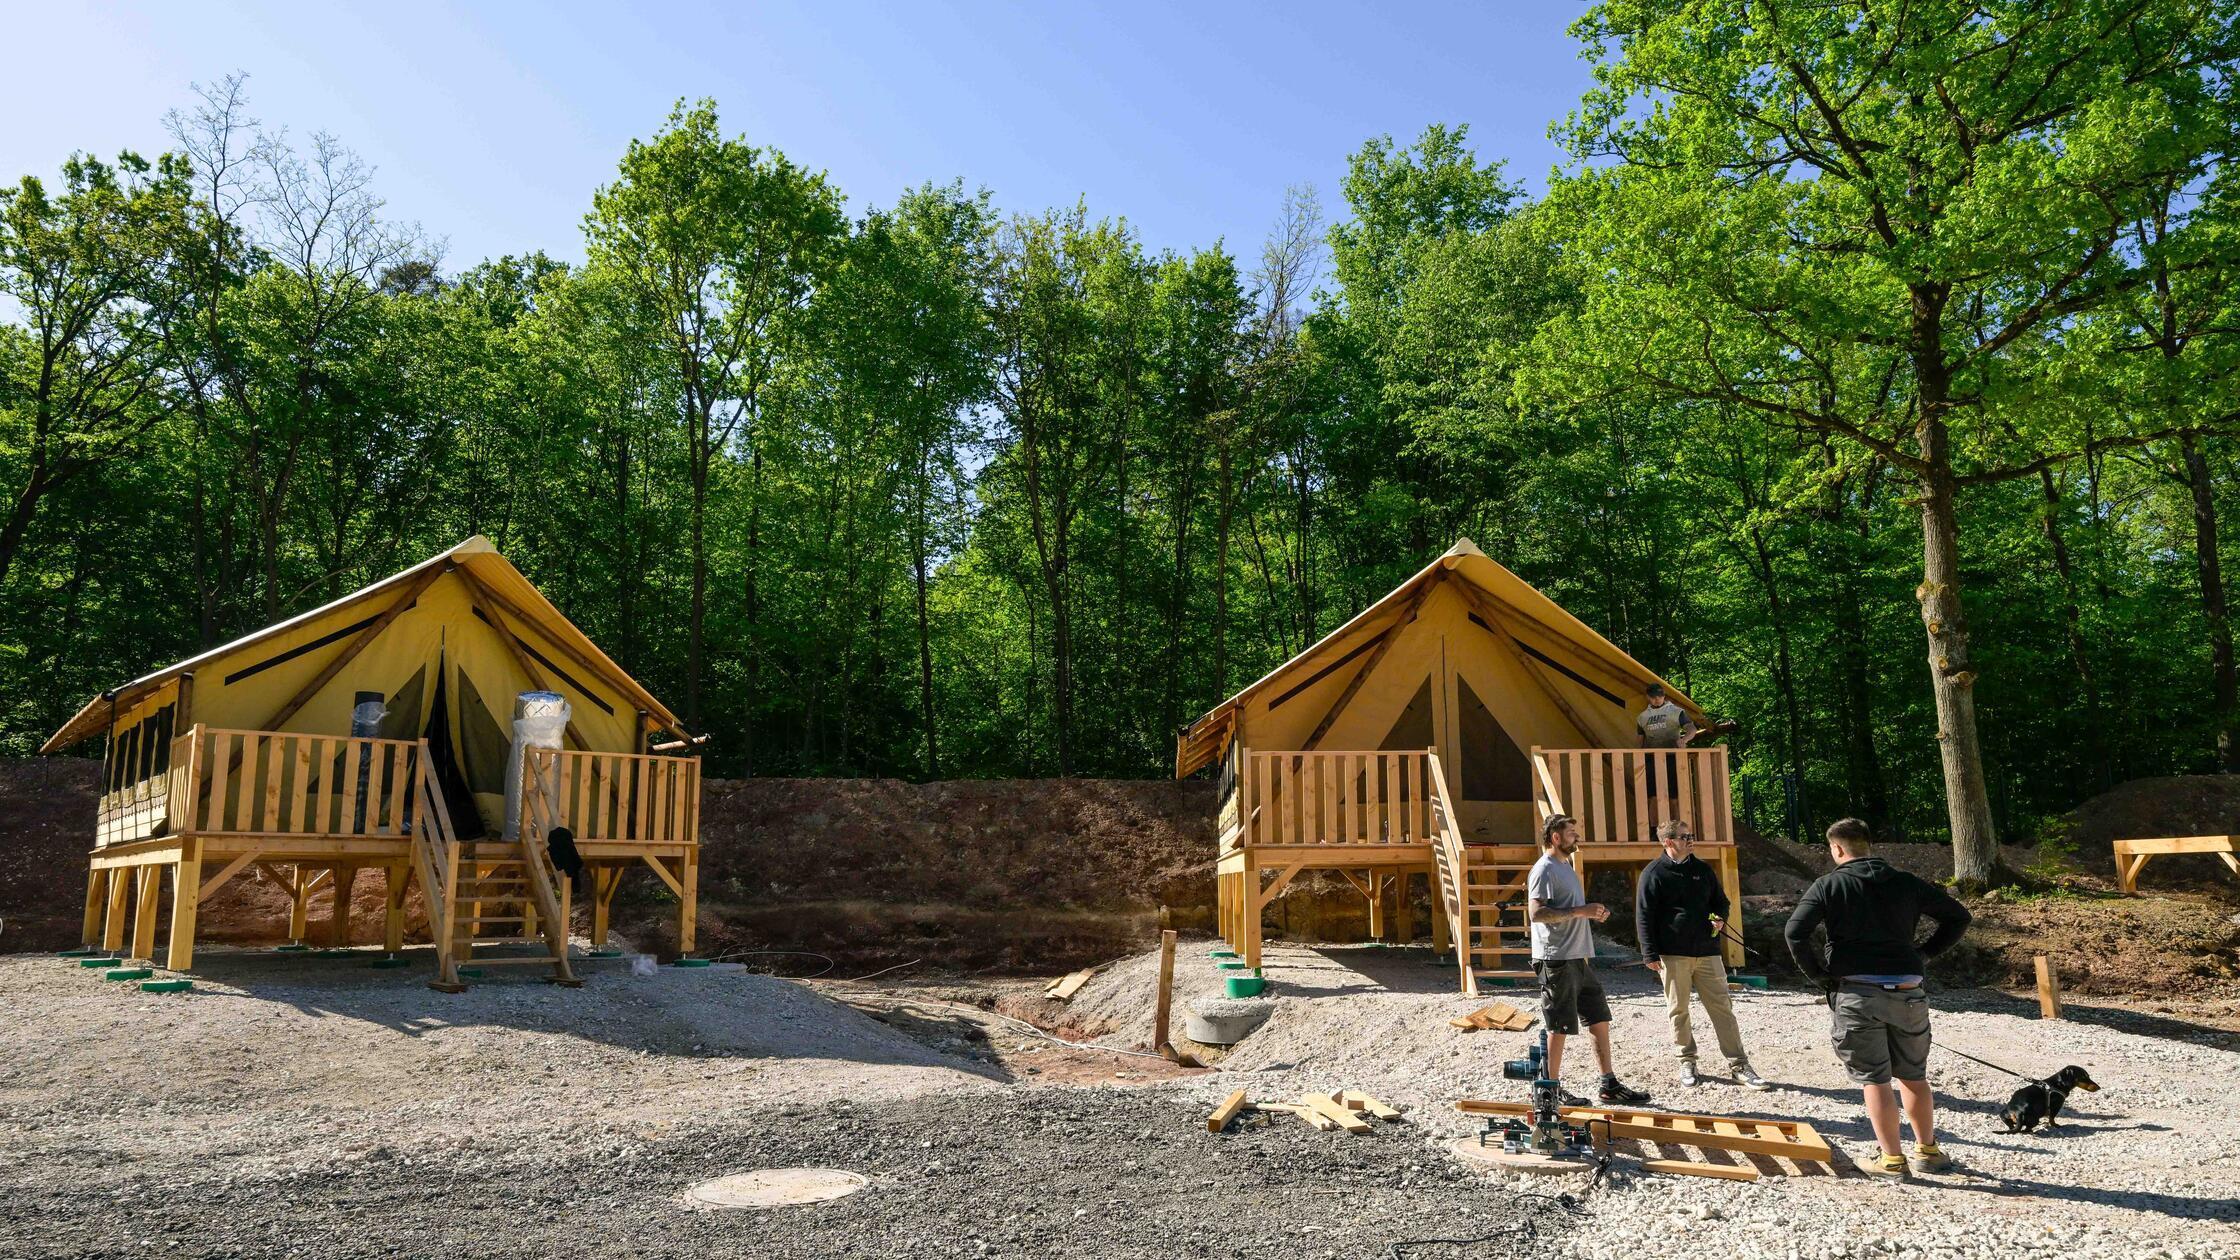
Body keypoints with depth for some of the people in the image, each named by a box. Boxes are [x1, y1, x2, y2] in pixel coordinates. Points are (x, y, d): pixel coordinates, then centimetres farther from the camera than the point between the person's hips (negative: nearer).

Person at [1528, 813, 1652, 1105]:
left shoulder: (1566, 868, 19)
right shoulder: (1544, 870, -12)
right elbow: (1536, 913, -23)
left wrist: (1594, 913, 9)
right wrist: (1579, 911, -23)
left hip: (1580, 958, 10)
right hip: (1558, 960, -10)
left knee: (1600, 1020, 12)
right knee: (1558, 1027, -2)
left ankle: (1610, 1085, 20)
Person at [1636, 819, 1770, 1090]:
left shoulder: (1703, 870, 12)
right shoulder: (1654, 874, -2)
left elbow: (1720, 901, 23)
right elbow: (1644, 916, -4)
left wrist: (1720, 918, 0)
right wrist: (1651, 954, -10)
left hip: (1707, 953, 4)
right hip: (1673, 955, -4)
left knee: (1722, 1007, 1)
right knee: (1678, 1011, 4)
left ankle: (1738, 1066, 6)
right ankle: (1687, 1063, 18)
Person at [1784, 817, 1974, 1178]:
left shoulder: (1829, 885, -3)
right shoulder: (1906, 883, 8)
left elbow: (1795, 932, -15)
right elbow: (1959, 917, 13)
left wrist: (1818, 973, -2)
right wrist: (1925, 954, 14)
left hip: (1854, 993, -3)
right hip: (1906, 992, 3)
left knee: (1874, 1079, 4)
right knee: (1914, 1076, 19)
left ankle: (1892, 1160, 7)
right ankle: (1927, 1151, 28)